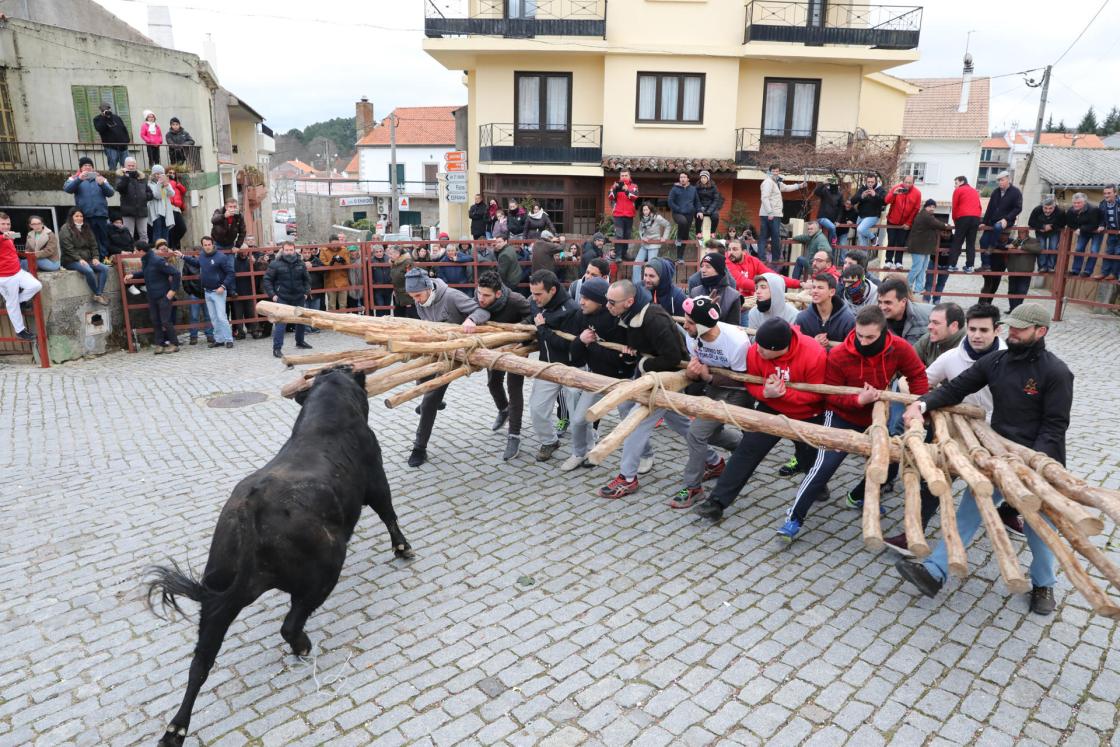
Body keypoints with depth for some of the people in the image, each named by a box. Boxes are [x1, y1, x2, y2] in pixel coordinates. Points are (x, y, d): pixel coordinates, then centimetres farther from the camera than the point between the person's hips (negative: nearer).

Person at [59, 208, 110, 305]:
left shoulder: (86, 228, 18)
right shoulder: (66, 229, -3)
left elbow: (93, 245, 14)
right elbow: (68, 248, -12)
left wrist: (95, 257, -2)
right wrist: (79, 259, -21)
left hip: (87, 259, 7)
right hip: (71, 261, -7)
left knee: (104, 268, -18)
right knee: (89, 271, -34)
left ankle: (100, 294, -20)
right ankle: (97, 294, -18)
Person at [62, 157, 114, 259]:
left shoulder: (100, 178, 19)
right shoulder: (75, 179, 13)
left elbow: (111, 193, 7)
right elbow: (67, 189, -6)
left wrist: (102, 184, -13)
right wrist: (79, 179, -19)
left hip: (100, 214, 2)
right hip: (85, 216, -2)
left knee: (103, 239, -1)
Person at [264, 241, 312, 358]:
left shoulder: (300, 263, 4)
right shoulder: (276, 264, -8)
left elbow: (307, 279, 16)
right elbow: (267, 279, -3)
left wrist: (306, 292, 7)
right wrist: (272, 294, -10)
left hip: (298, 298, 5)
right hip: (282, 299, -5)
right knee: (281, 322, -12)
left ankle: (300, 342, 38)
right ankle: (276, 348, -10)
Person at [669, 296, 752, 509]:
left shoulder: (737, 342, -33)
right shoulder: (692, 336, -15)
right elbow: (698, 368, -2)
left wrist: (708, 376, -28)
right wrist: (691, 372, -27)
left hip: (737, 393, -8)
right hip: (713, 388, 8)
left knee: (696, 433, -16)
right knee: (709, 431, 21)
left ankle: (693, 488, 1)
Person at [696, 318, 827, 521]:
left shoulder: (814, 355, -31)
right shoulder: (755, 351, -22)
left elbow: (817, 394, -23)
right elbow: (752, 385, -8)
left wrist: (784, 392, -33)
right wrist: (765, 393, -31)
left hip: (808, 416, -1)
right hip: (772, 409, 2)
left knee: (812, 456, 15)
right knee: (747, 449, -9)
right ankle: (718, 501, -7)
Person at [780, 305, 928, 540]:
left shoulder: (899, 349, -16)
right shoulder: (838, 356, -25)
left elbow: (917, 375, -2)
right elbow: (830, 396, -17)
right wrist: (858, 400, -33)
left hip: (877, 418, 5)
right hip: (842, 418, -4)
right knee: (825, 466, -16)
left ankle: (859, 497, 37)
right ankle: (794, 518, -10)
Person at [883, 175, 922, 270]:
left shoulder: (917, 193, -8)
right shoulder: (896, 188, -10)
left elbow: (916, 209, -5)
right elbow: (887, 201, -20)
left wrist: (908, 223, -7)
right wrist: (894, 194, -39)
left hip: (905, 223, 0)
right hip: (892, 221, 0)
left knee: (901, 243, 2)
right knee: (891, 242, 1)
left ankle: (898, 262, 6)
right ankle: (889, 261, 5)